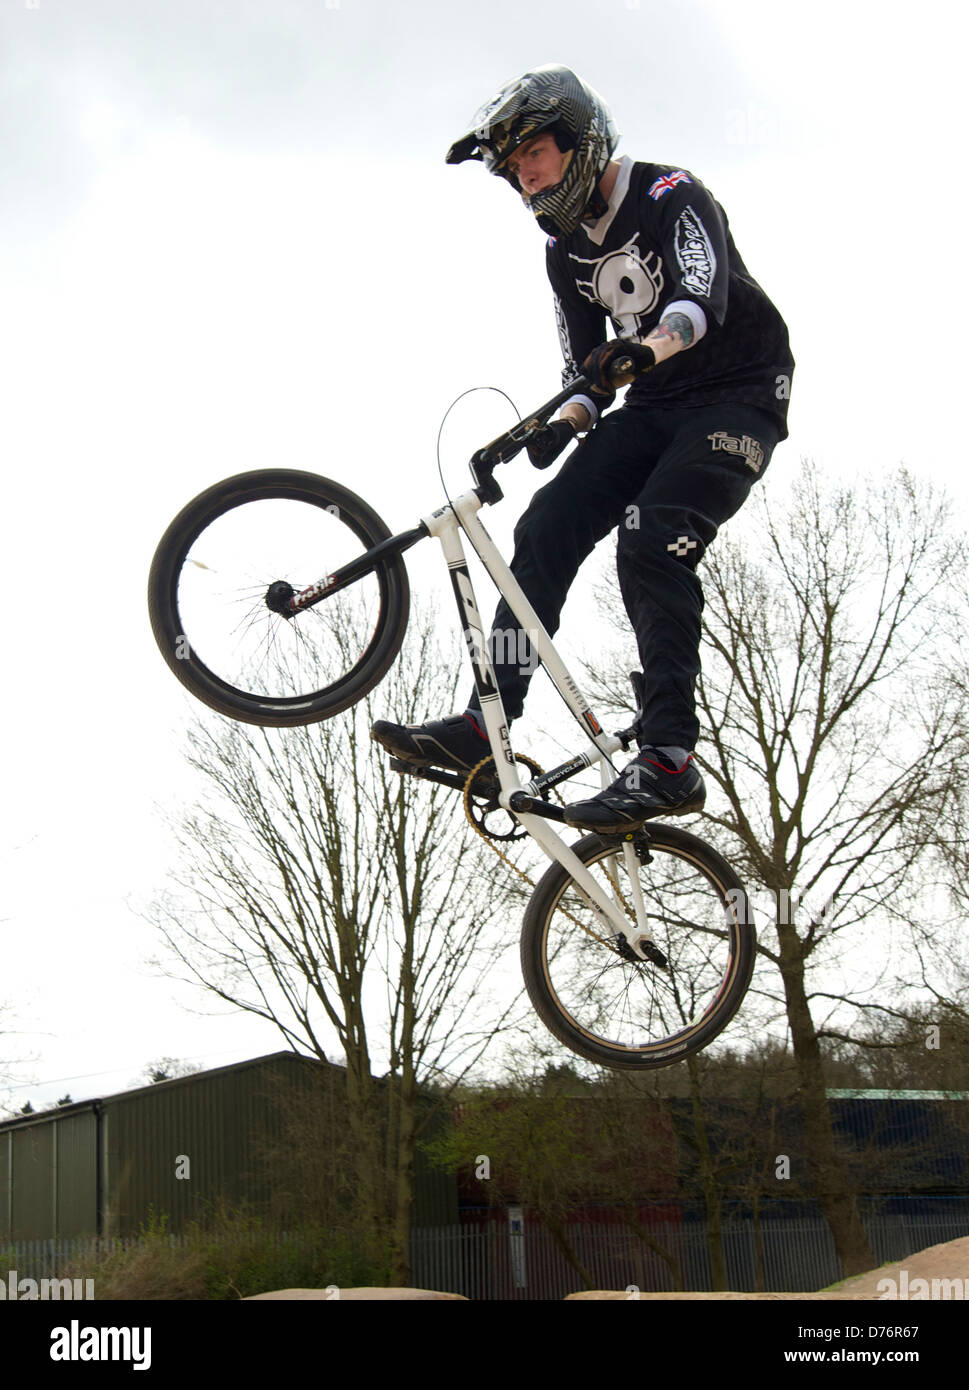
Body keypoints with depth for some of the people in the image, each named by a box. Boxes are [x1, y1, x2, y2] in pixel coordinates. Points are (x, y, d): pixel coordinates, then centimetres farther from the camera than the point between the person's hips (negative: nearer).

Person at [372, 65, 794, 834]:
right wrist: (564, 423, -14)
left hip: (739, 395, -7)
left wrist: (644, 346, -52)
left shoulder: (671, 196, -12)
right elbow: (588, 367, 9)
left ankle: (671, 757, -30)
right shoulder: (567, 251, 9)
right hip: (654, 406, 7)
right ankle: (487, 725, -21)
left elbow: (702, 300, -30)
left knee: (652, 540, -28)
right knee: (549, 523, -14)